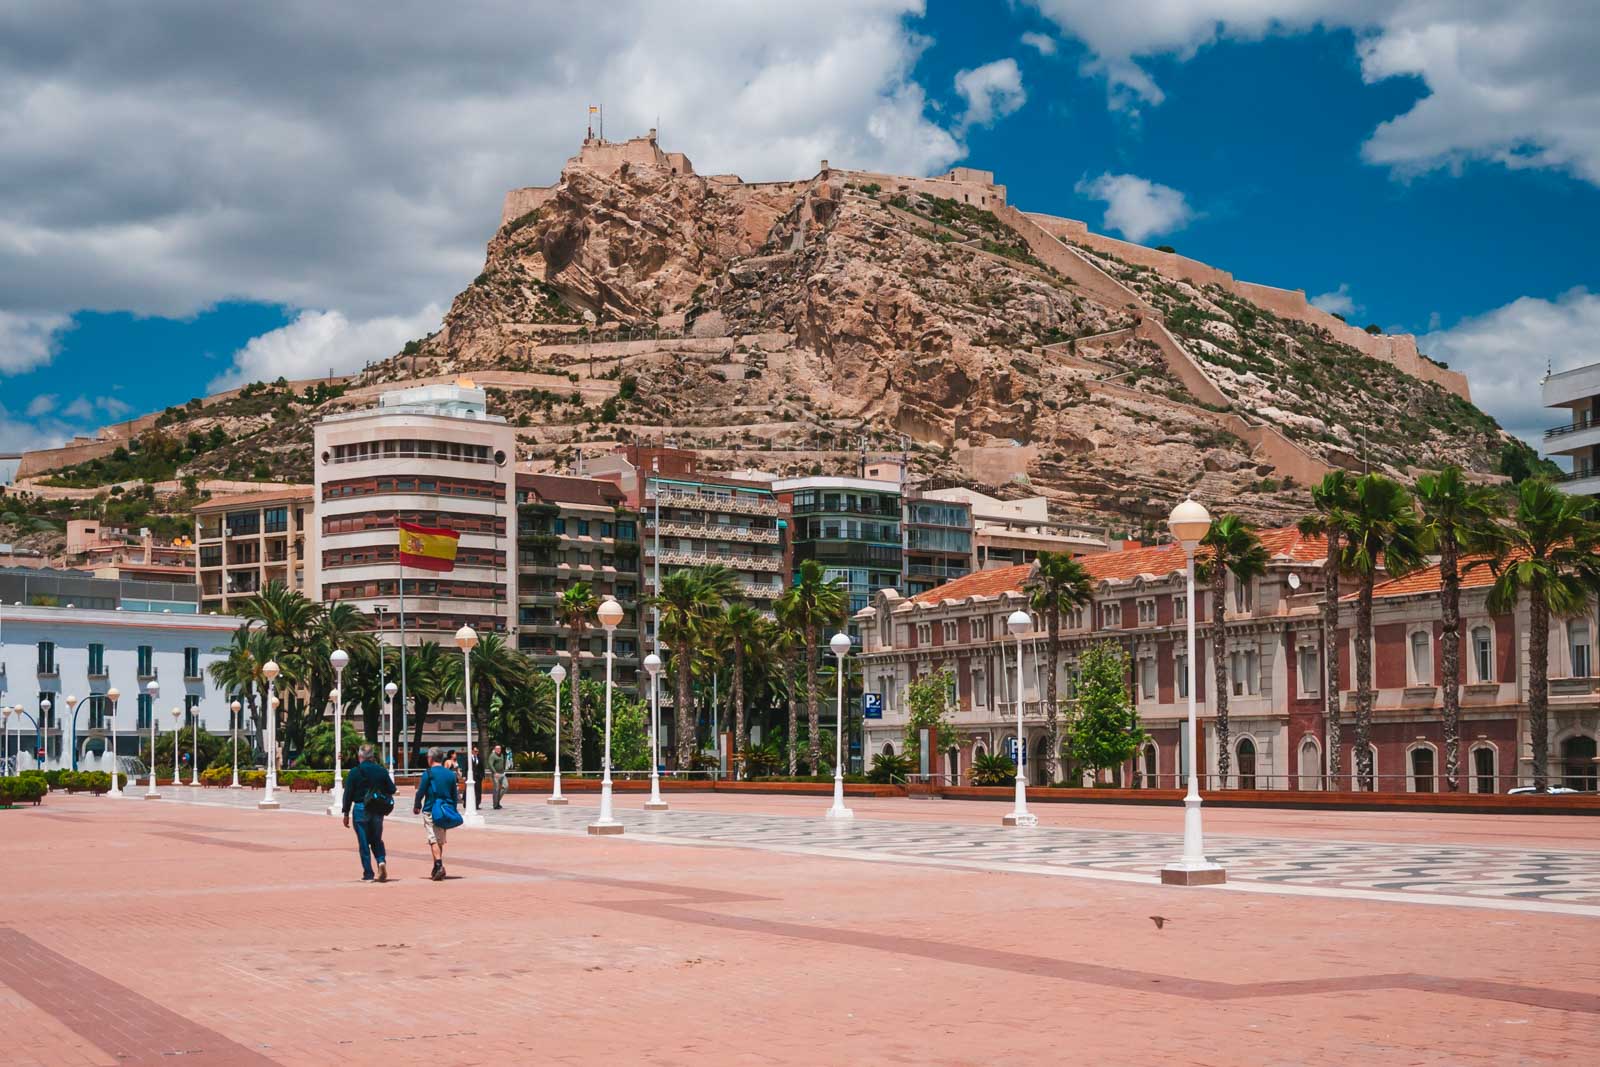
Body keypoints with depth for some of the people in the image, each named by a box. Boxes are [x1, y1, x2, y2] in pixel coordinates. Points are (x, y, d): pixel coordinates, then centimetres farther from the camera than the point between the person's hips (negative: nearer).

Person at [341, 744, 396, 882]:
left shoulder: (355, 772, -6)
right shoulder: (382, 771, 1)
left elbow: (348, 793, -6)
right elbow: (391, 790, 4)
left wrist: (346, 813, 0)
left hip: (361, 809, -3)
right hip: (378, 811, 3)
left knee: (363, 843, 3)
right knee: (376, 839, 17)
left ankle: (368, 874, 2)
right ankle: (381, 861, -10)